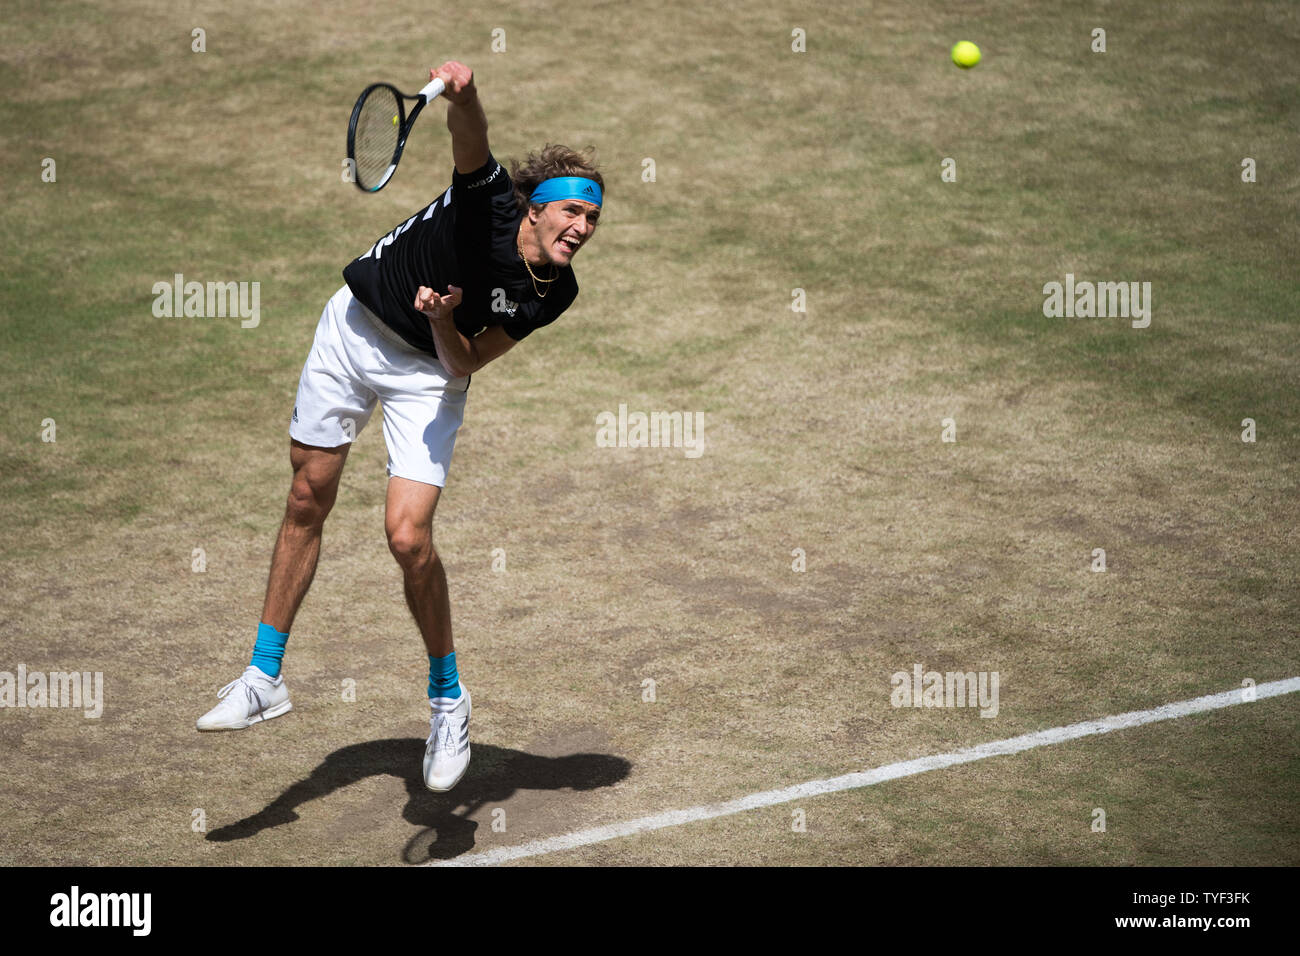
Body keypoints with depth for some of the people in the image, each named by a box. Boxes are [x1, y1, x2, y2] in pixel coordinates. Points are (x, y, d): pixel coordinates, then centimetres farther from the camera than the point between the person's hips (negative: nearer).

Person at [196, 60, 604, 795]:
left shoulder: (554, 293, -16)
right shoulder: (489, 203, -23)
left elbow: (464, 366, -13)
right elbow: (471, 138, -44)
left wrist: (444, 322, -33)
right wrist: (463, 94, -65)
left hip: (430, 370, 0)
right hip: (354, 328, 0)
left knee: (408, 536, -16)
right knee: (307, 503, 7)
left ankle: (448, 695, 6)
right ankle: (266, 677, 22)